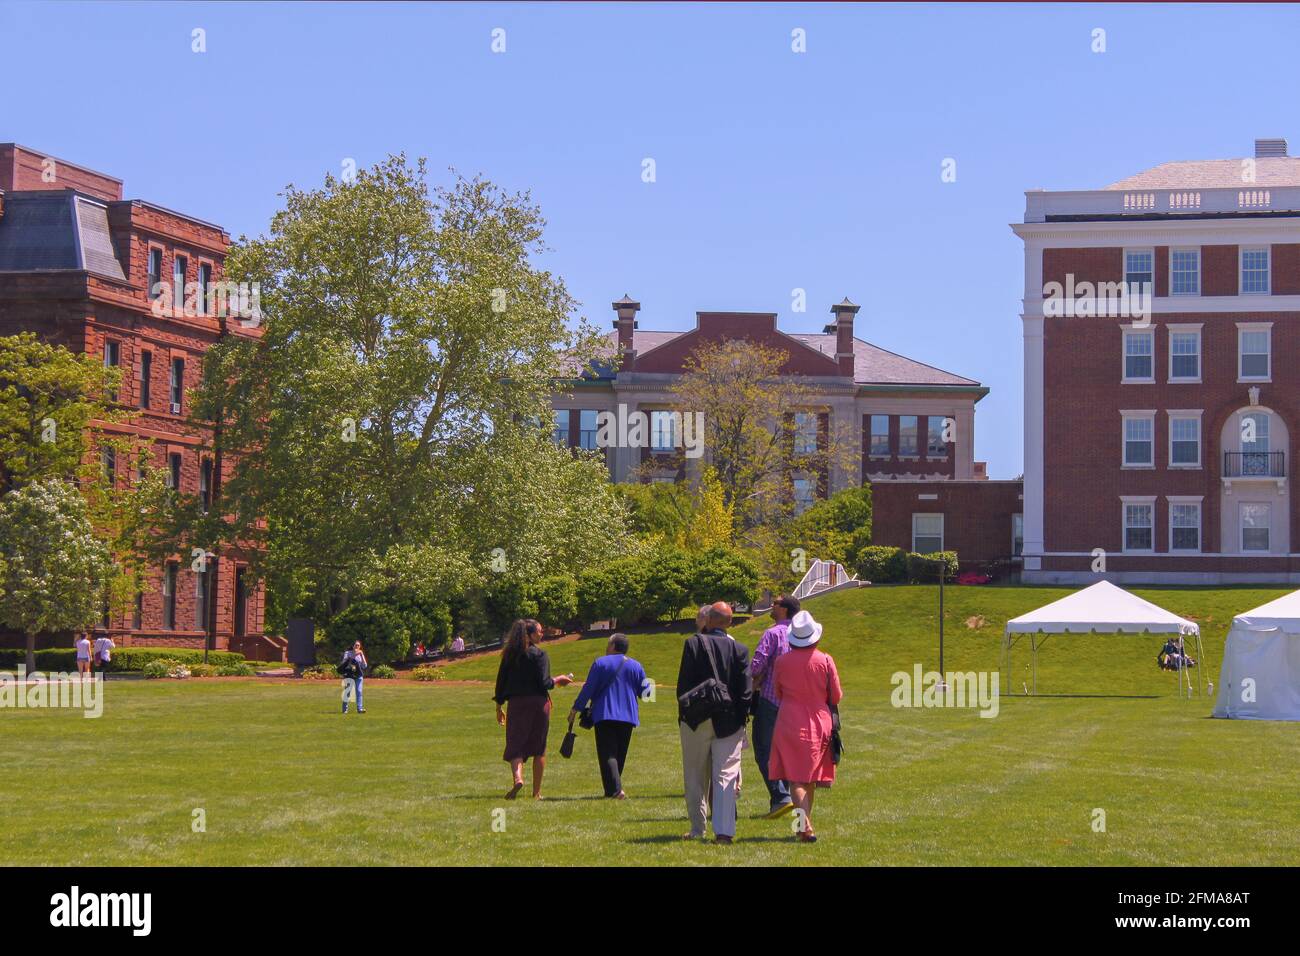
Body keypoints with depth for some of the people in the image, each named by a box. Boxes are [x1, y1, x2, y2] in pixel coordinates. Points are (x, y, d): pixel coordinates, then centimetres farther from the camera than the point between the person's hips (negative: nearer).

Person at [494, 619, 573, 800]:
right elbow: (543, 683, -14)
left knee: (515, 745, 2)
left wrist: (499, 707, 15)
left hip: (516, 704, 2)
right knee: (539, 749, 10)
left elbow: (501, 681, 6)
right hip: (538, 703, -2)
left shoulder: (509, 655, 4)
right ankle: (536, 792, 13)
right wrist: (557, 680, 6)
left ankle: (517, 777, -27)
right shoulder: (539, 654, -8)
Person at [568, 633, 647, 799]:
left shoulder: (600, 663, -3)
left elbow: (588, 688, -7)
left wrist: (576, 709, 0)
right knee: (620, 754, 14)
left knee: (607, 754, -7)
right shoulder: (636, 666, 7)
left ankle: (615, 789, -24)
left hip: (605, 715, -4)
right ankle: (612, 790, 19)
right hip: (628, 717, 4)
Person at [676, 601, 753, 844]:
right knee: (726, 777, 0)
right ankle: (724, 831, -9)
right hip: (729, 722, 1)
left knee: (695, 777, 11)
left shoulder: (694, 643, -6)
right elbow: (746, 688, -2)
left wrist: (684, 712, 2)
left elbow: (684, 682, -6)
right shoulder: (739, 649, -1)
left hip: (696, 720, -1)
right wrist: (741, 717, 6)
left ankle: (697, 829, 15)